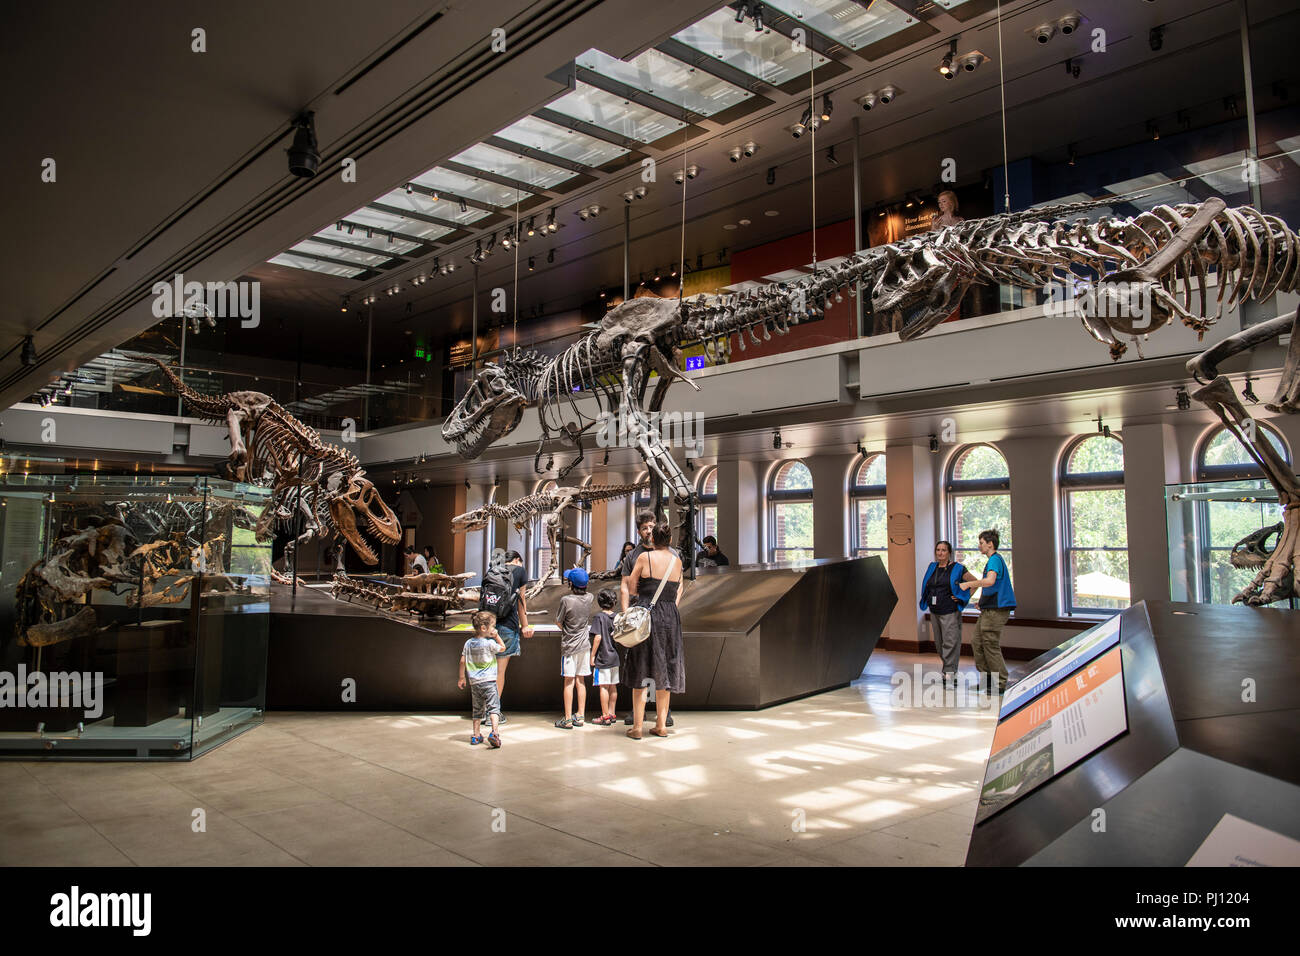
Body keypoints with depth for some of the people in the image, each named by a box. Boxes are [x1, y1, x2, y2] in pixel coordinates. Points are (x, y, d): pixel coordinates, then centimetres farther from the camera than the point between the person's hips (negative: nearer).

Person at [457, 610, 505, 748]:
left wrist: (461, 677, 18)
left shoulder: (468, 643, 6)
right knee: (493, 707, -7)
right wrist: (497, 636, 9)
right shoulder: (489, 643, -10)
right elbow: (503, 648, 5)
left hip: (474, 682, 6)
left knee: (477, 709, 16)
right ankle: (494, 732, -22)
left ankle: (475, 735, 20)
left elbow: (462, 661, 9)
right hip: (488, 681, -6)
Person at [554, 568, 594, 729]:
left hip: (569, 645, -5)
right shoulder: (588, 598, -1)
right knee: (581, 680, 11)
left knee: (569, 681, -2)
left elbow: (558, 621, -7)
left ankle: (568, 719, 0)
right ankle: (580, 715, 16)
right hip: (584, 644, 5)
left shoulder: (566, 600, -16)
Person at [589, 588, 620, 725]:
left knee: (604, 687, -1)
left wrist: (592, 655, -11)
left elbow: (598, 637, -17)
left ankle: (605, 717, 2)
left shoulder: (599, 616, -11)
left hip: (603, 658, -6)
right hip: (615, 657, 6)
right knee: (613, 686, 13)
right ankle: (612, 714, 20)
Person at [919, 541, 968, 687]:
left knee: (950, 643, -9)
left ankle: (949, 675, -8)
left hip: (950, 612, -6)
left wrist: (962, 598, -5)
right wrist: (927, 601, 14)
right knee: (939, 644, 11)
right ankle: (952, 672, 23)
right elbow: (927, 586, 27)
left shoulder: (957, 569, -5)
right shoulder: (932, 567, 12)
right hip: (934, 612, 7)